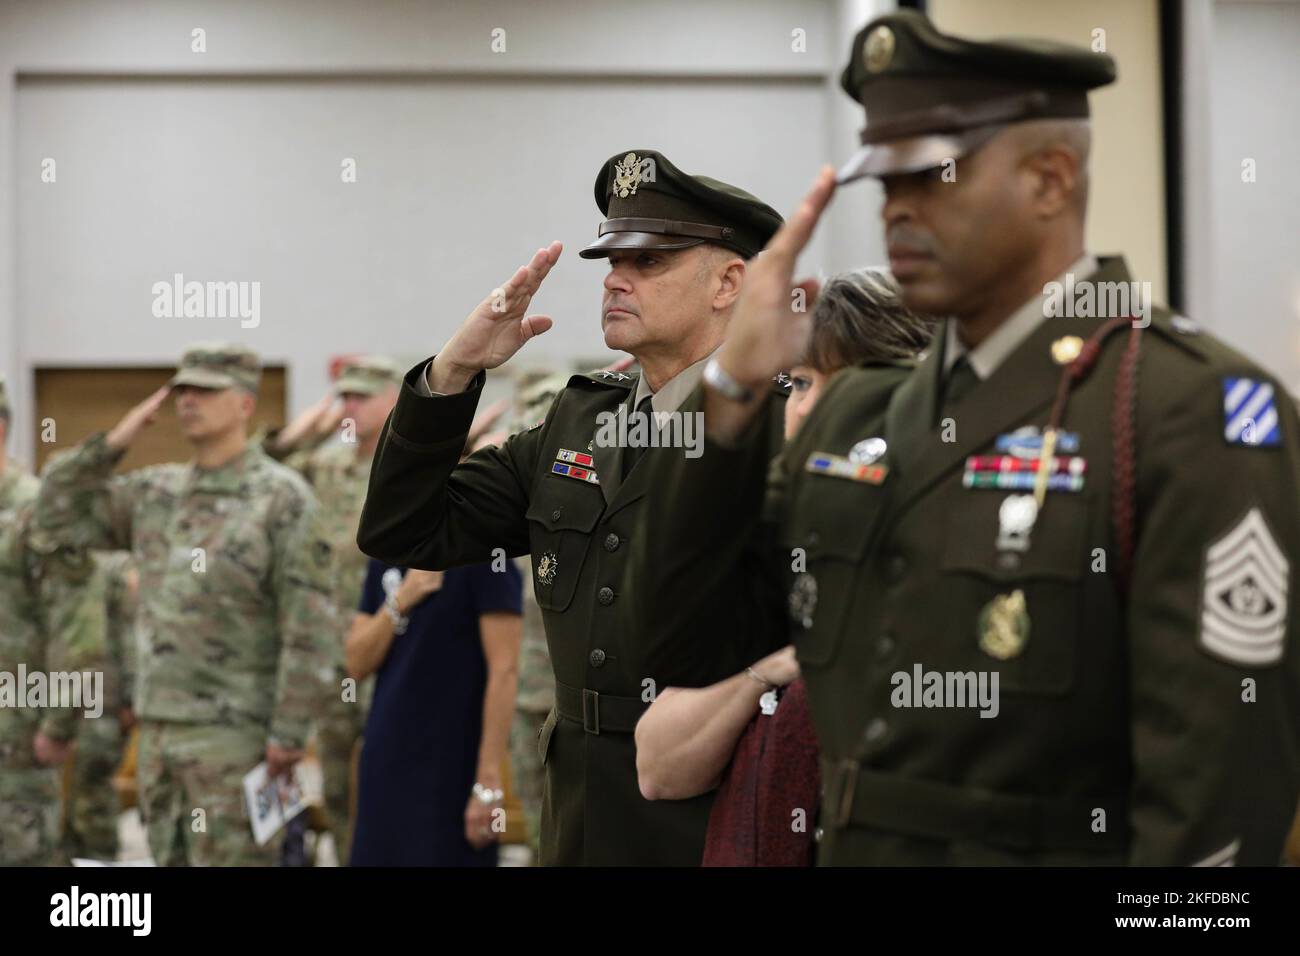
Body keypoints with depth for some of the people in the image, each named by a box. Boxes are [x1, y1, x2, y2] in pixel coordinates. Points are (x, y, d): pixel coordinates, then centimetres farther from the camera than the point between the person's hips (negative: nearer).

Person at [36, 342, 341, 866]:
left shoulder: (282, 497, -8)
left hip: (235, 733, -7)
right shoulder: (156, 492, 11)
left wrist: (289, 730, -17)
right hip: (160, 725, 7)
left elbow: (310, 626, -13)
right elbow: (61, 512, 14)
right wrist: (111, 444, 1)